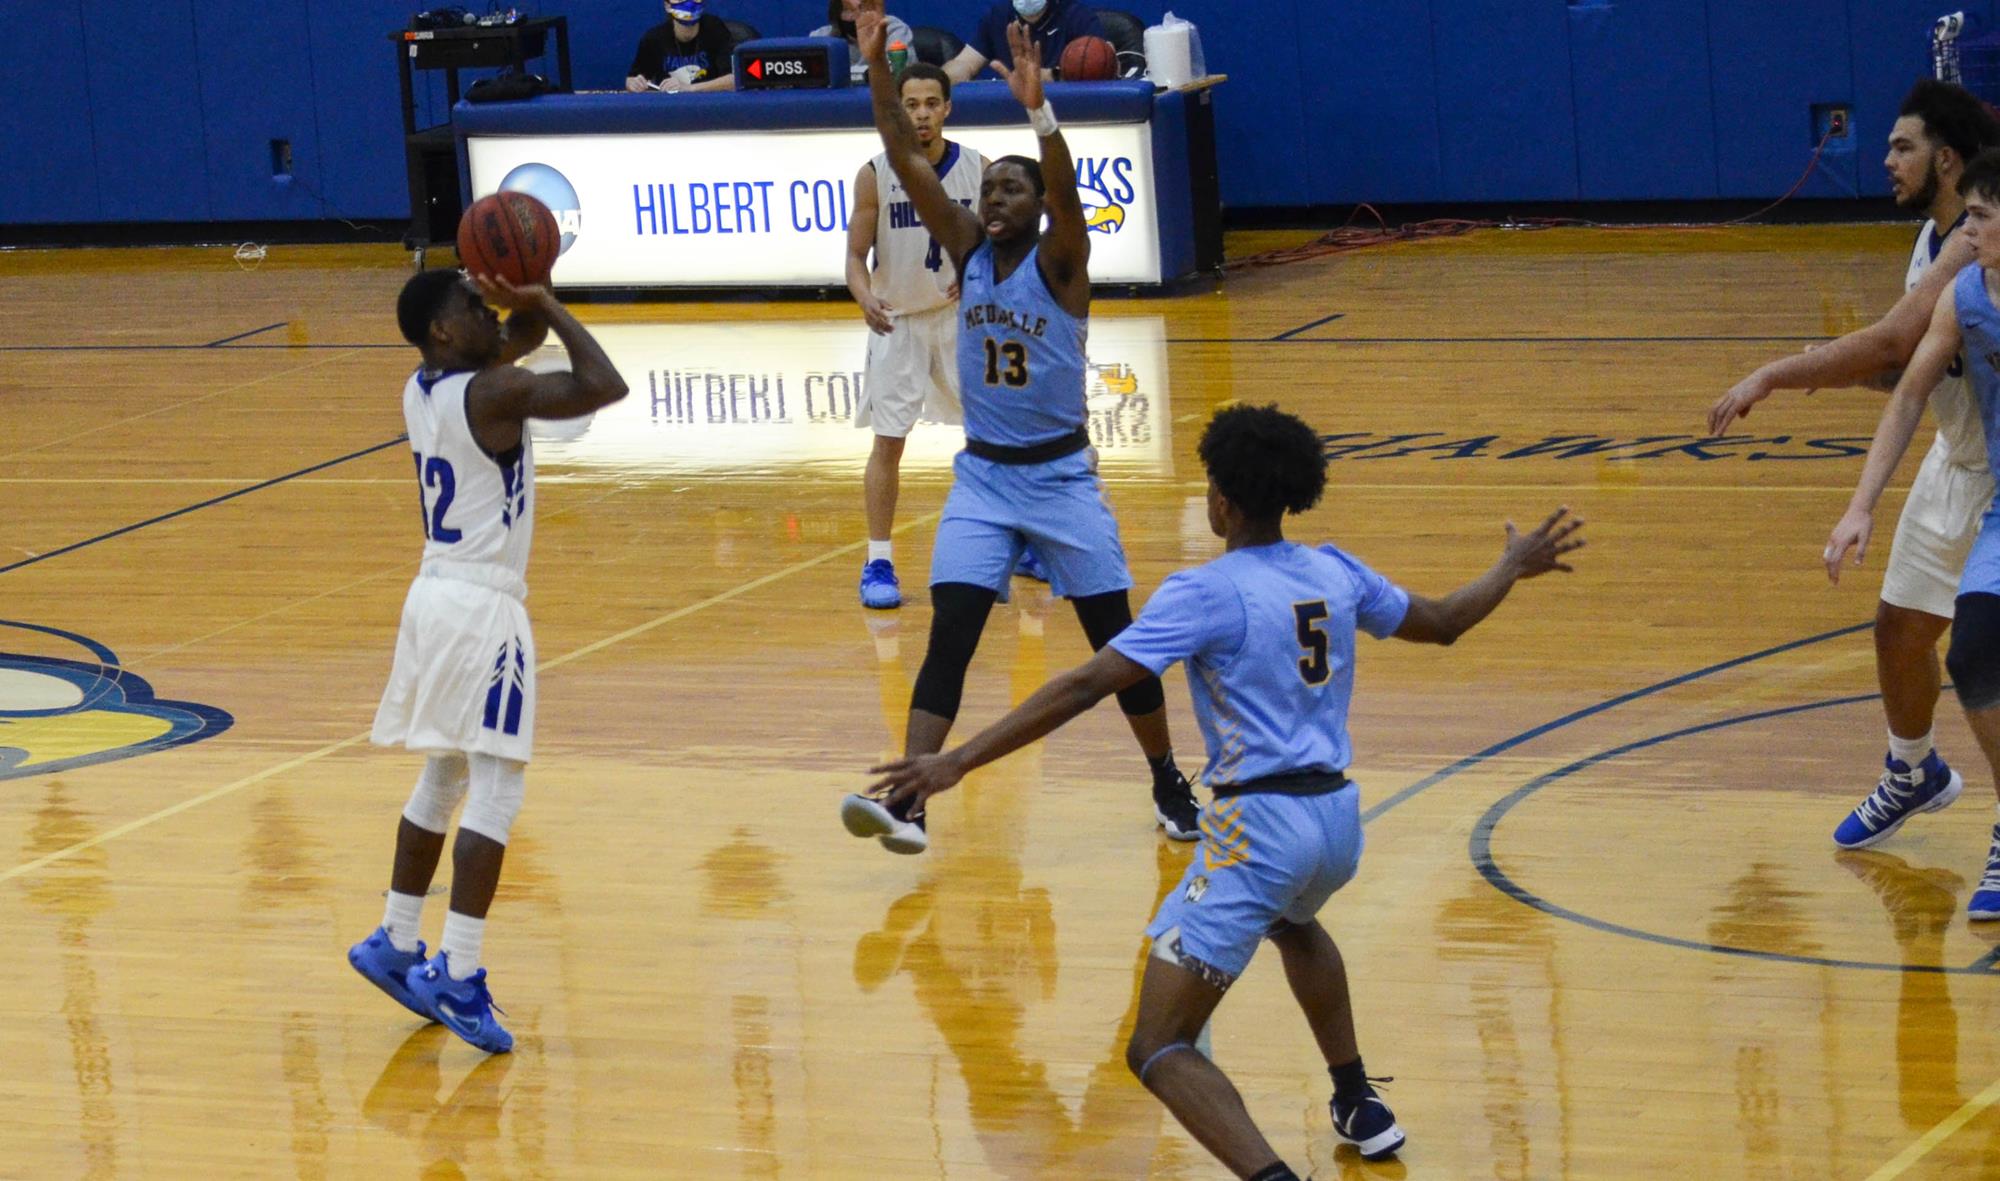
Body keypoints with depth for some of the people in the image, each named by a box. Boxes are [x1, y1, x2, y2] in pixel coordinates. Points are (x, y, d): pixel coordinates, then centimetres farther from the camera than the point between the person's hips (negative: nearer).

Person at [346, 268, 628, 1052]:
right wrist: (549, 308, -9)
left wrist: (531, 309, 1)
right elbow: (604, 386, -19)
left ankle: (396, 944, 26)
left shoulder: (421, 389, 9)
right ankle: (457, 975, -15)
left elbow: (518, 341, 22)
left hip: (436, 592, 9)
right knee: (496, 789, -9)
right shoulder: (494, 392, -17)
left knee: (443, 779, 20)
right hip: (483, 608, -9)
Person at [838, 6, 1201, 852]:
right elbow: (906, 159, -9)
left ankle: (1169, 785, 23)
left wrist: (1037, 108, -49)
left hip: (1062, 475, -3)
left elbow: (1066, 192, -32)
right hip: (982, 475, 3)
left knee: (1114, 636, 5)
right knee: (950, 638, -10)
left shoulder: (1060, 260, -11)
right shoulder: (967, 250, -1)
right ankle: (907, 802, -18)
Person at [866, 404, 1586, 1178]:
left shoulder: (1206, 593, -11)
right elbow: (1441, 623, 25)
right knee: (1294, 922, 44)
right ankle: (1361, 1107, 49)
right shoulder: (1336, 574, 7)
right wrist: (1517, 567, 45)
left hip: (1259, 829, -7)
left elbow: (1087, 685, -18)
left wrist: (960, 761, -18)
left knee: (1157, 1049, -6)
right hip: (1338, 818, 7)